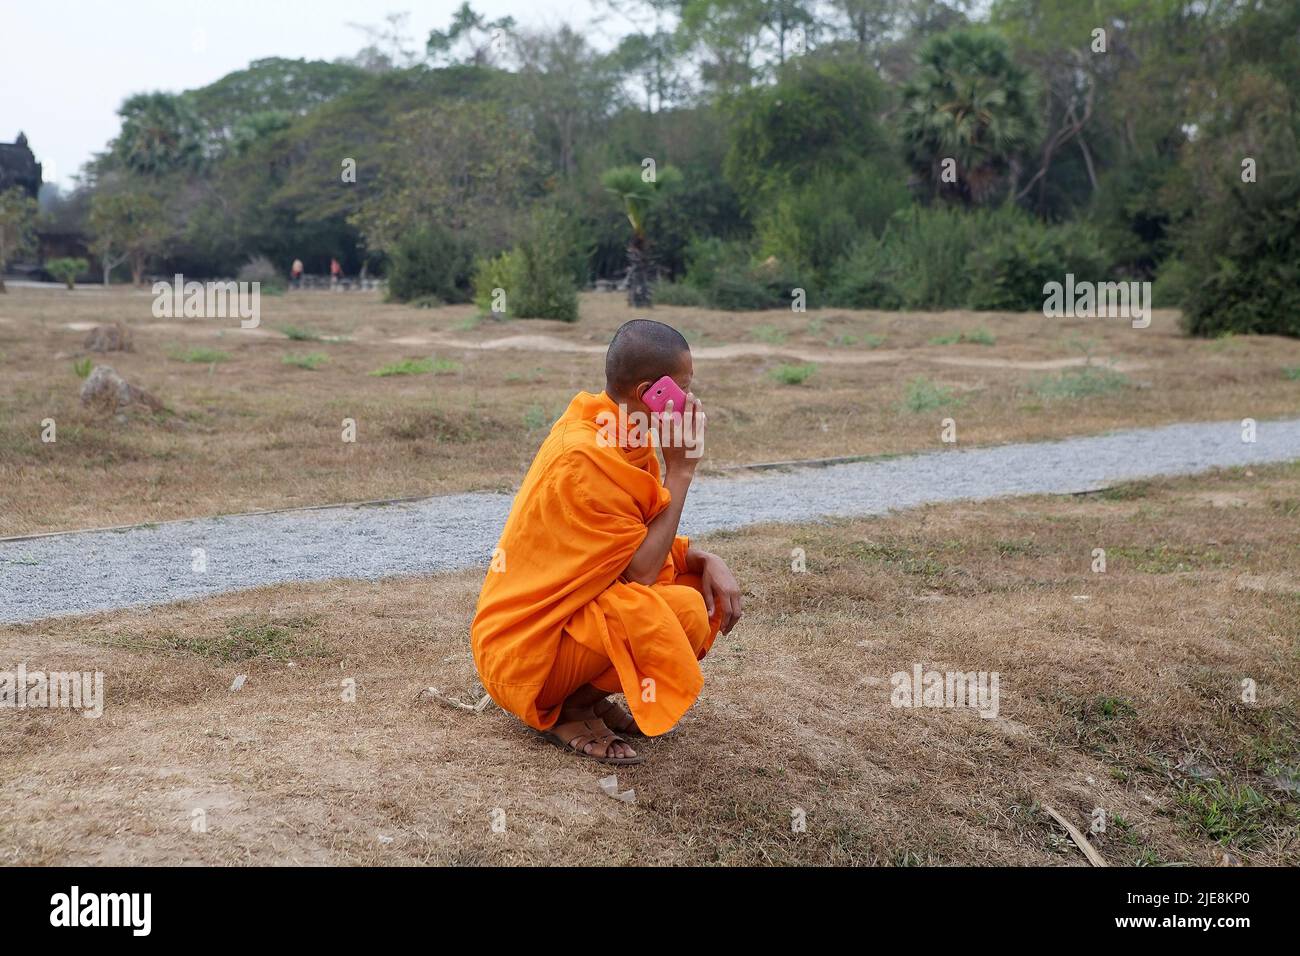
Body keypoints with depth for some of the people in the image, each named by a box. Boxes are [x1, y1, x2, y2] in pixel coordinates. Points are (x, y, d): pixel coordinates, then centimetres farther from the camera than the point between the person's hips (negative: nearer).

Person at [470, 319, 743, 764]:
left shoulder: (624, 439, 2)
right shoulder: (584, 459, -25)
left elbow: (651, 541, 10)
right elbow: (641, 570, -22)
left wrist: (707, 560, -9)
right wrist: (680, 470, -19)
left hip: (577, 610, 9)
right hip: (526, 648, -9)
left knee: (712, 591, 1)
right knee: (683, 612, -27)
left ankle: (587, 694, 6)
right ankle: (566, 711, -6)